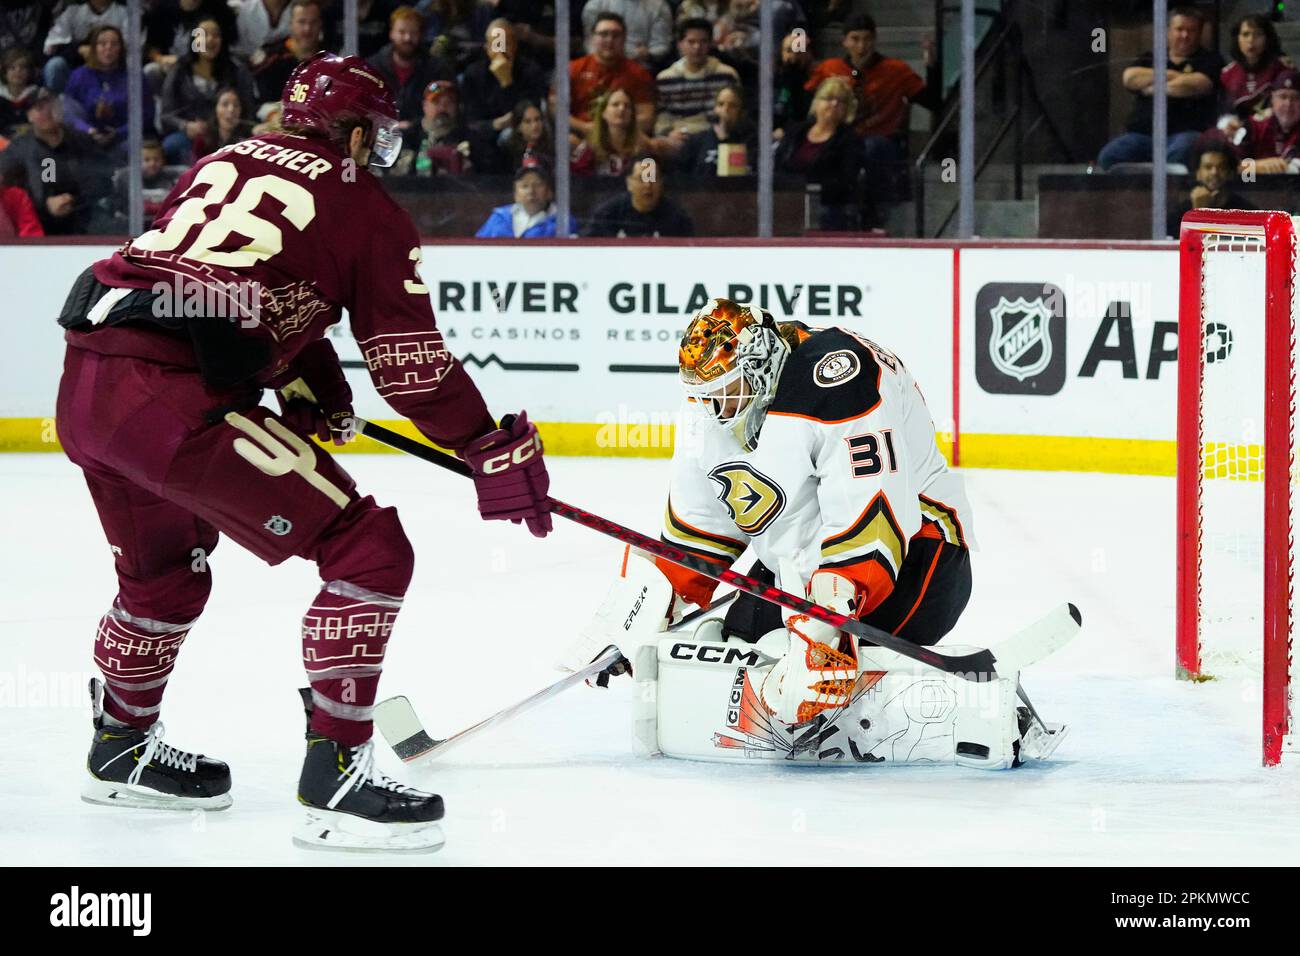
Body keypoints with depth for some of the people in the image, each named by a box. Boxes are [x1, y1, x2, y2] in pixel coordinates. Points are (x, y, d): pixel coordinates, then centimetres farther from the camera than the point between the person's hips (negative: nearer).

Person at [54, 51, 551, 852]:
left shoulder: (223, 164, 24)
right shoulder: (366, 208, 6)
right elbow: (410, 361, 3)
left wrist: (314, 387, 38)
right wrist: (496, 450, 10)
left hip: (84, 380, 8)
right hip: (175, 398, -8)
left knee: (164, 567, 33)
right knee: (370, 551, -2)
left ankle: (121, 747, 49)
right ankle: (336, 772, -3)